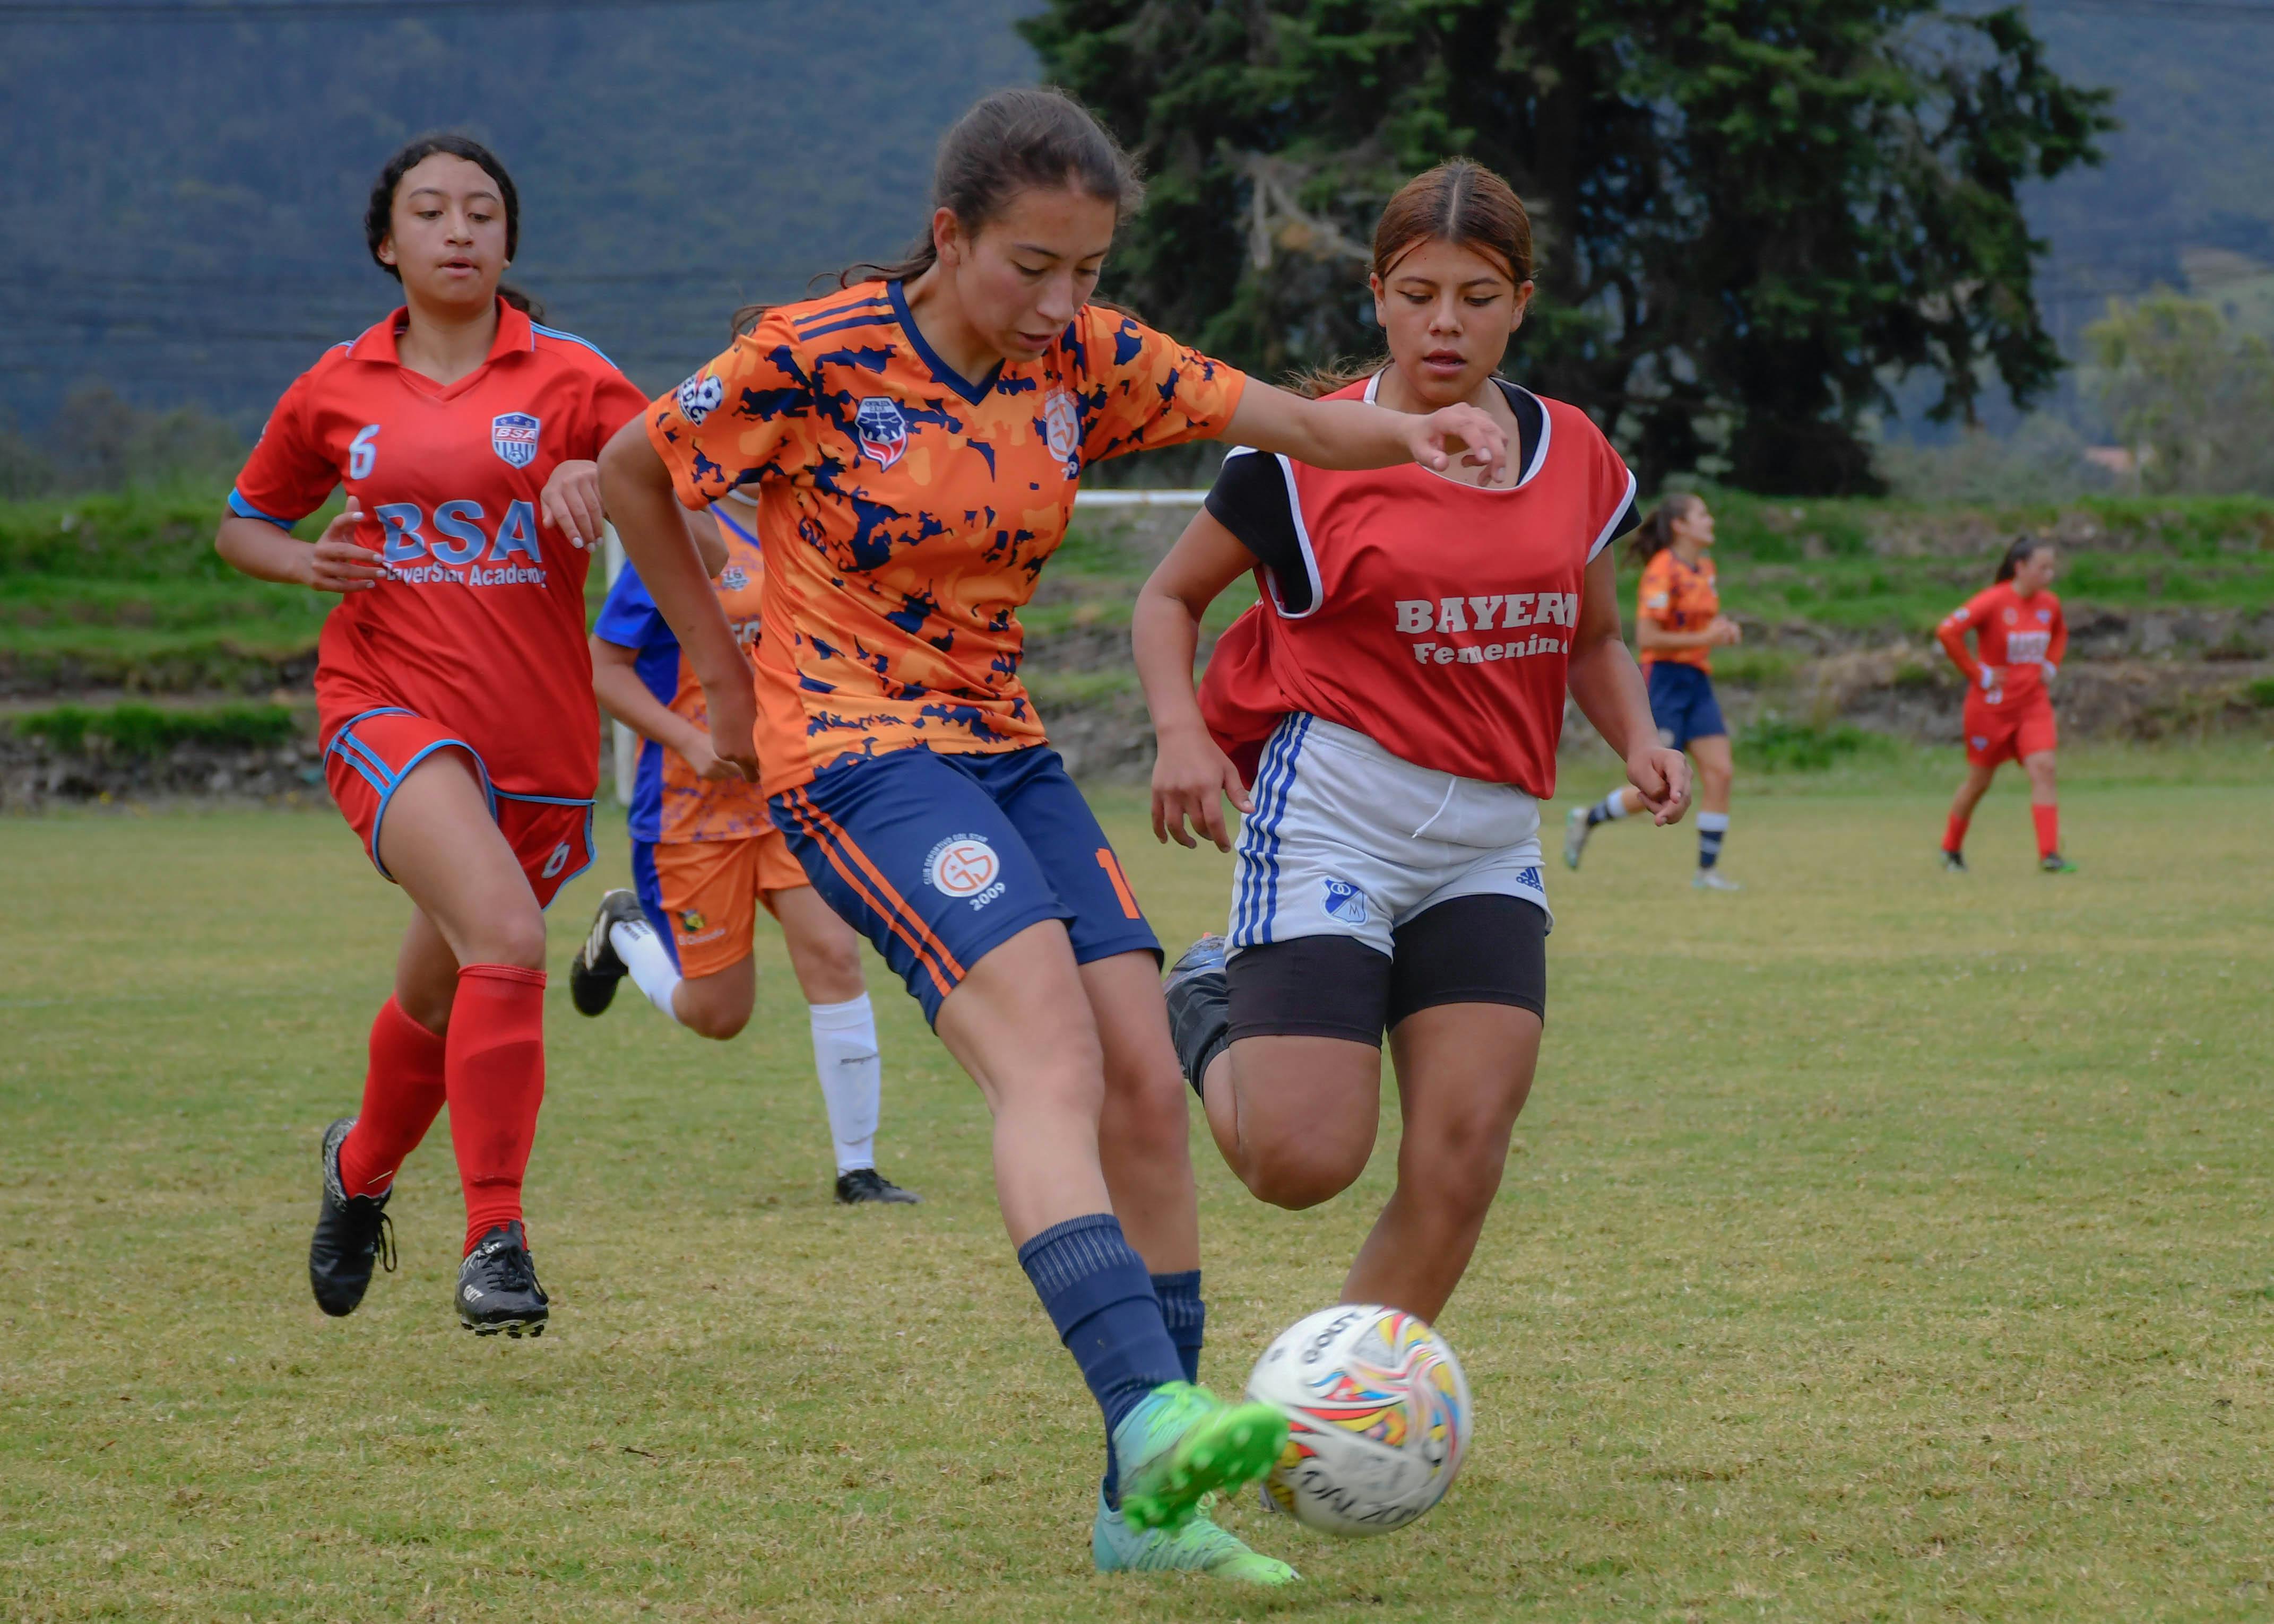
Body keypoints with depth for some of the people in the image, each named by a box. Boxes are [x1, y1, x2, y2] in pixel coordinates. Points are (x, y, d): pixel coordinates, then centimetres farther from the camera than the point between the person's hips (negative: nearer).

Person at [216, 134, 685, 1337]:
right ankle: (493, 1240, -21)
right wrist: (306, 563, -2)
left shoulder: (567, 377, 2)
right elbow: (243, 525, 20)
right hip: (388, 707, -2)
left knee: (439, 999, 13)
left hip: (538, 739, 2)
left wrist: (597, 478, -28)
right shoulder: (335, 392, 6)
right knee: (505, 937, -27)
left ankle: (361, 1168, 45)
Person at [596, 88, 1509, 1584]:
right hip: (858, 752, -7)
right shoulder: (818, 360, -13)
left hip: (1006, 750, 7)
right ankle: (1152, 1417, -42)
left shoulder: (1083, 360, 2)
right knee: (1049, 1056, -27)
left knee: (1146, 1082, -3)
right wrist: (723, 664, 5)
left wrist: (1407, 434, -21)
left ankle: (1149, 1503, 3)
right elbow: (629, 470, 0)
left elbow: (1294, 422, 1)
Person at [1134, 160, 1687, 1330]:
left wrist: (1638, 739, 3)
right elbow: (1170, 595, 6)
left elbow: (1595, 637, 23)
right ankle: (1215, 1015, 22)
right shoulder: (1305, 455, -5)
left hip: (1491, 848, 4)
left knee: (1462, 1160, -8)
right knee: (1303, 1162, -12)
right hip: (1329, 824, -4)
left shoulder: (1575, 457, 9)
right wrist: (1182, 733, -12)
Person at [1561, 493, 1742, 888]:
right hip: (1664, 681, -8)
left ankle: (1707, 869, 2)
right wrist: (1704, 639, -20)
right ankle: (1586, 819, 17)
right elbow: (1646, 637, -19)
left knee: (1720, 773, -4)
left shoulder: (1705, 568, 12)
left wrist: (1722, 631, 5)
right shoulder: (1662, 571, -14)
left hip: (1697, 680, 8)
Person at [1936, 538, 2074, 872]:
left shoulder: (2050, 605, 3)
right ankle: (1951, 849, 30)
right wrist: (1979, 674, -19)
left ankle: (2050, 854, -17)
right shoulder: (1993, 601, -17)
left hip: (2034, 705, 4)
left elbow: (2060, 634, 27)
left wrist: (2051, 666, 9)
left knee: (2043, 769, -14)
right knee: (1979, 782, 9)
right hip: (1991, 706, -4)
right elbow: (1947, 633, -25)